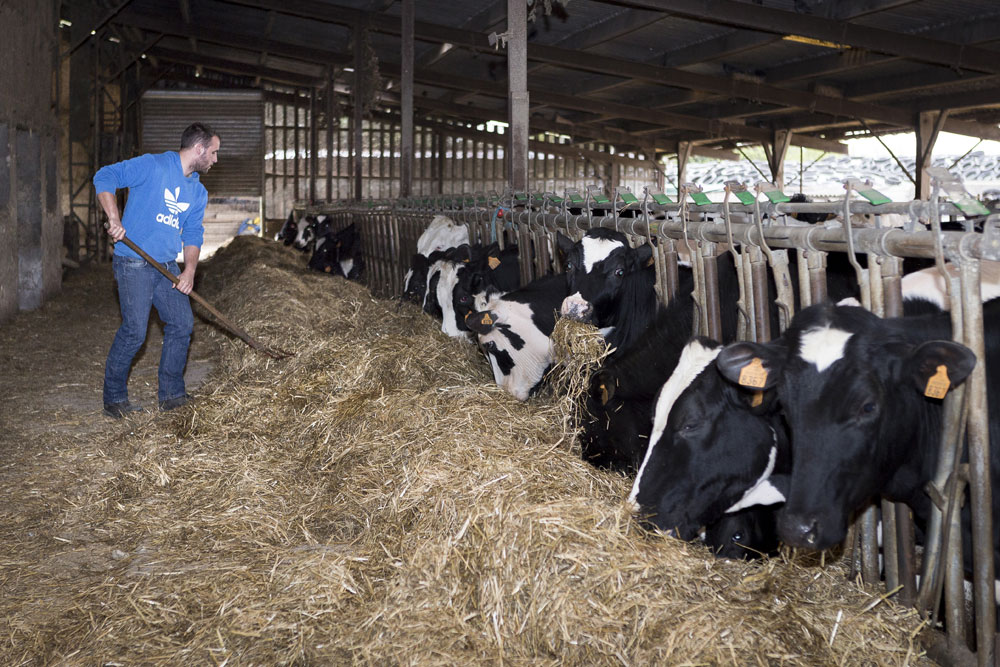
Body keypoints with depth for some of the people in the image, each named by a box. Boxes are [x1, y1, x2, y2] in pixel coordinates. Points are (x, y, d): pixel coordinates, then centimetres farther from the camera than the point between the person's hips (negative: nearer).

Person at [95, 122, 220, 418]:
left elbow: (193, 234, 12)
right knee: (134, 331, -11)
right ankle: (114, 399, 5)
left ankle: (171, 395, 19)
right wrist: (114, 218, -20)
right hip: (134, 264, -8)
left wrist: (189, 270, -3)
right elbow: (104, 177, -11)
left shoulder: (198, 192, 13)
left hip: (167, 267, 8)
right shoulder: (153, 166, -9)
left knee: (182, 325, 5)